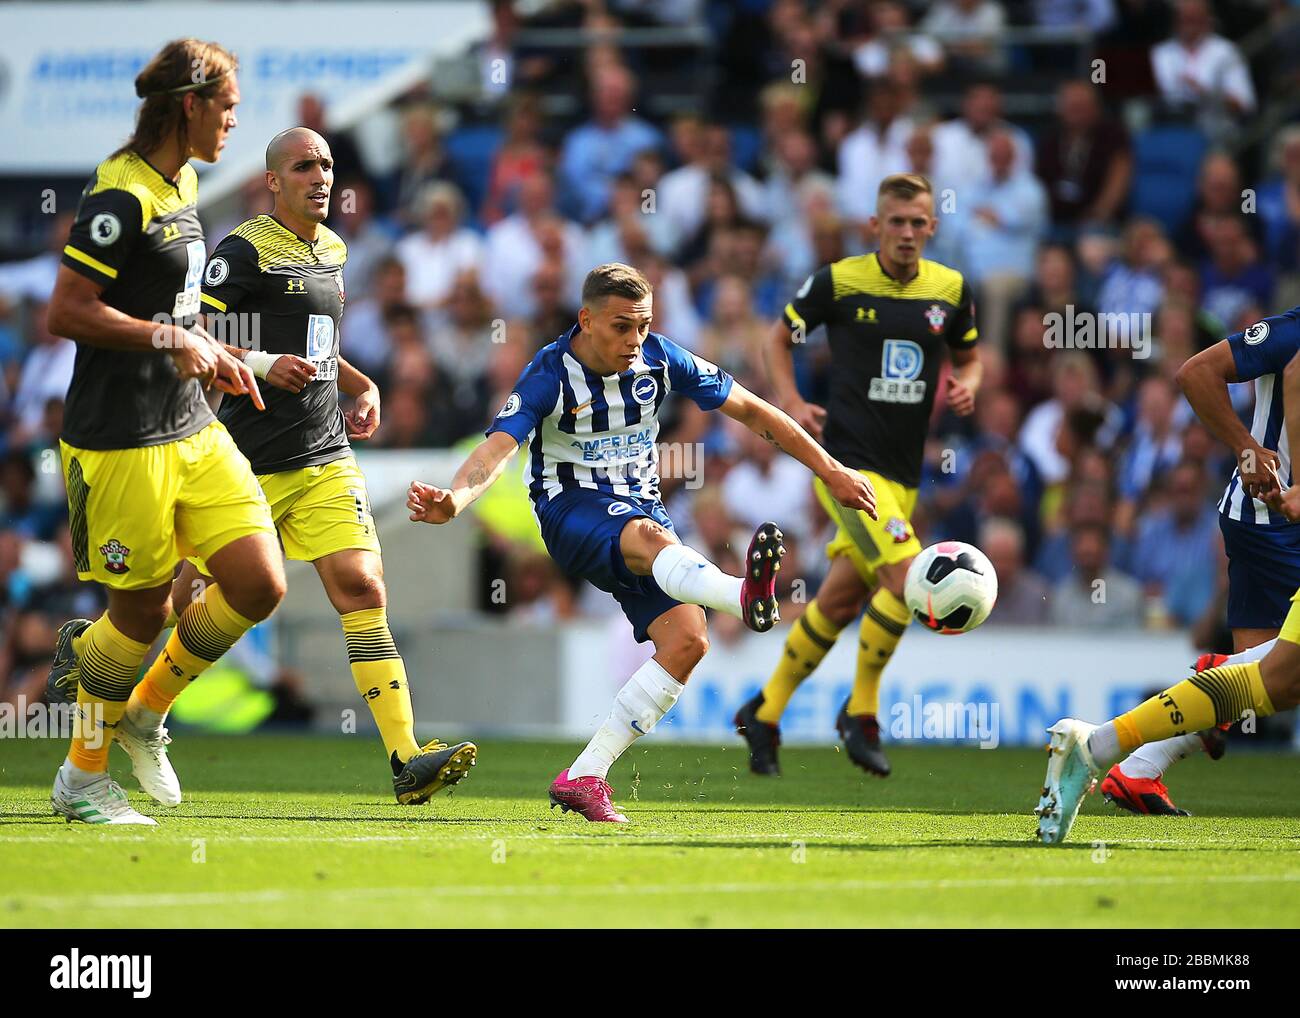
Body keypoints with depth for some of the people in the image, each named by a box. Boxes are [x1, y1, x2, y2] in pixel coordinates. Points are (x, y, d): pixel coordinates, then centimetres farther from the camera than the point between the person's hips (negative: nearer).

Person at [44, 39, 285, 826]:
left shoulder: (182, 184, 13)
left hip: (193, 428, 9)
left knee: (259, 586, 0)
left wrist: (209, 354, 13)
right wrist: (172, 339, -18)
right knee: (144, 610, -1)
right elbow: (67, 313, -21)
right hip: (122, 441, -9)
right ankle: (83, 778, 18)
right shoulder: (122, 196, -17)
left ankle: (142, 708, 21)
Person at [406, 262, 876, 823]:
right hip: (571, 510, -5)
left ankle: (585, 776, -10)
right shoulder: (549, 376, -14)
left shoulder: (660, 359, -3)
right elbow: (498, 447, -28)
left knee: (687, 638, -16)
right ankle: (744, 596, -74)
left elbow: (753, 412, 5)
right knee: (650, 537, -39)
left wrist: (831, 471, 5)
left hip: (640, 507, 5)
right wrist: (453, 499, -49)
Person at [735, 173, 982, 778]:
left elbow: (968, 357, 20)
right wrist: (790, 401, -5)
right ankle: (861, 712, -4)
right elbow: (780, 336, 9)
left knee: (840, 602, 12)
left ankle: (765, 713, 31)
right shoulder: (838, 282, -6)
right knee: (909, 575, -22)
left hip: (903, 472, 6)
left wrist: (967, 386, -2)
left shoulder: (951, 290, 4)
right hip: (849, 461, -5)